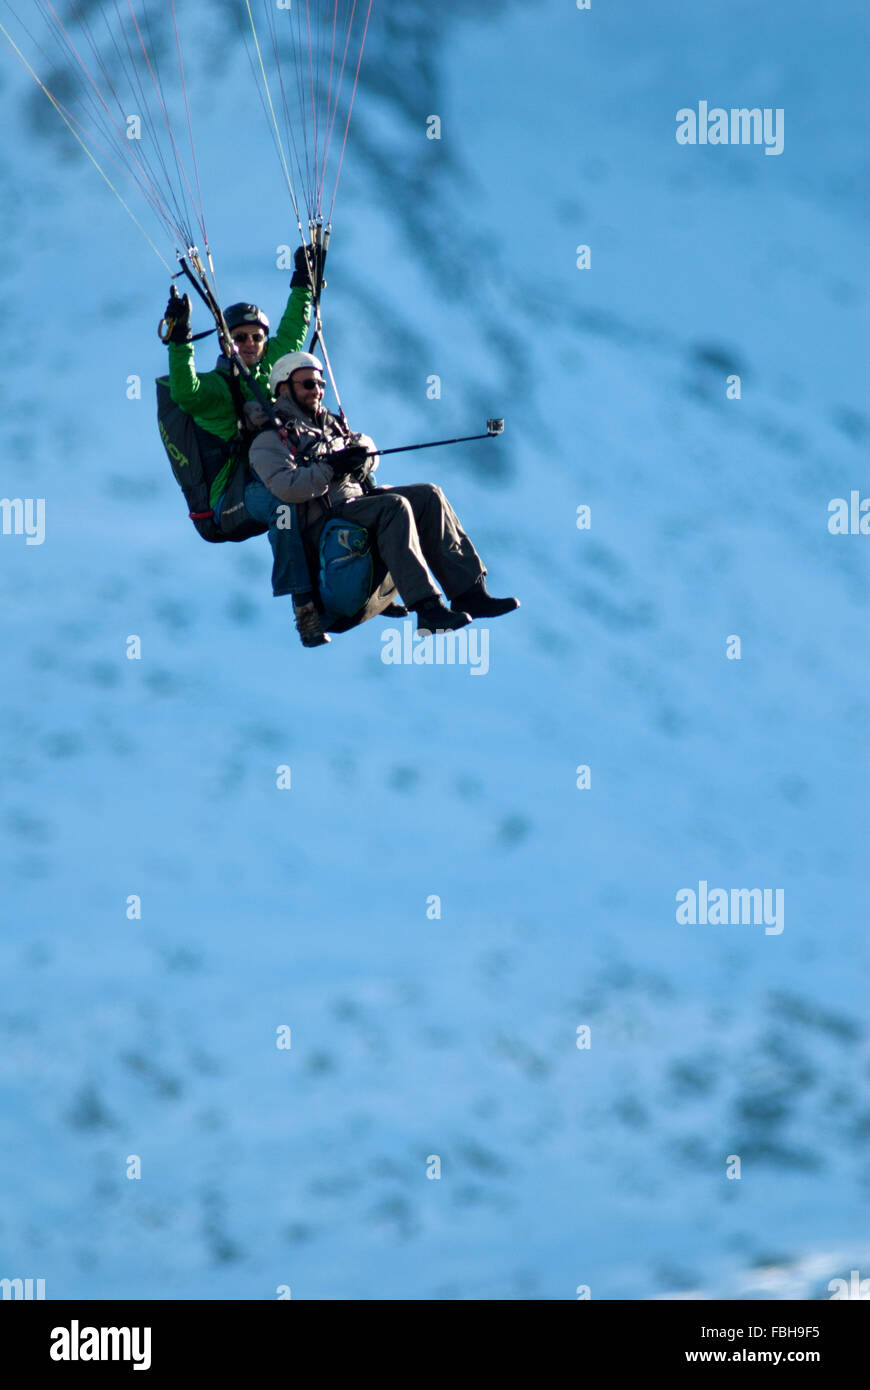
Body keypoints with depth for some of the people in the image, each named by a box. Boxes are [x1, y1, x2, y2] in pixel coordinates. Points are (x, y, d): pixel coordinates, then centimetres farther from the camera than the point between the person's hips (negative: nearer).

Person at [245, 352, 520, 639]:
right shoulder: (270, 440, 0)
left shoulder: (327, 423, 26)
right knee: (394, 506, -30)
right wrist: (330, 468, -22)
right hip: (320, 524, -8)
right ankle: (427, 609, -41)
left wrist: (363, 453, 1)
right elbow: (285, 486, -16)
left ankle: (469, 592, -15)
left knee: (428, 495, -9)